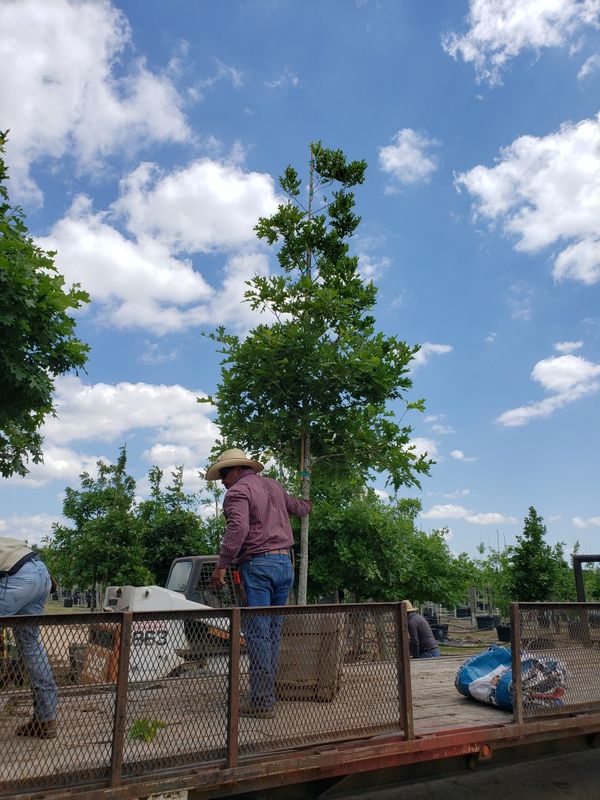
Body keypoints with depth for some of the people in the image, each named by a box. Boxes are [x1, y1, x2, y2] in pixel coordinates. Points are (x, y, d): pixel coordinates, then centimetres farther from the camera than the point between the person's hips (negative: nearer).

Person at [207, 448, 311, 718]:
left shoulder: (237, 490, -4)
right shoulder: (273, 485, 18)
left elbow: (238, 527, -20)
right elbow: (295, 505, 35)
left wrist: (221, 565, -19)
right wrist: (306, 506, 58)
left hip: (258, 564, -7)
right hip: (285, 563, 7)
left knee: (258, 633, -5)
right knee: (273, 632, 10)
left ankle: (261, 701, -3)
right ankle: (267, 696, 15)